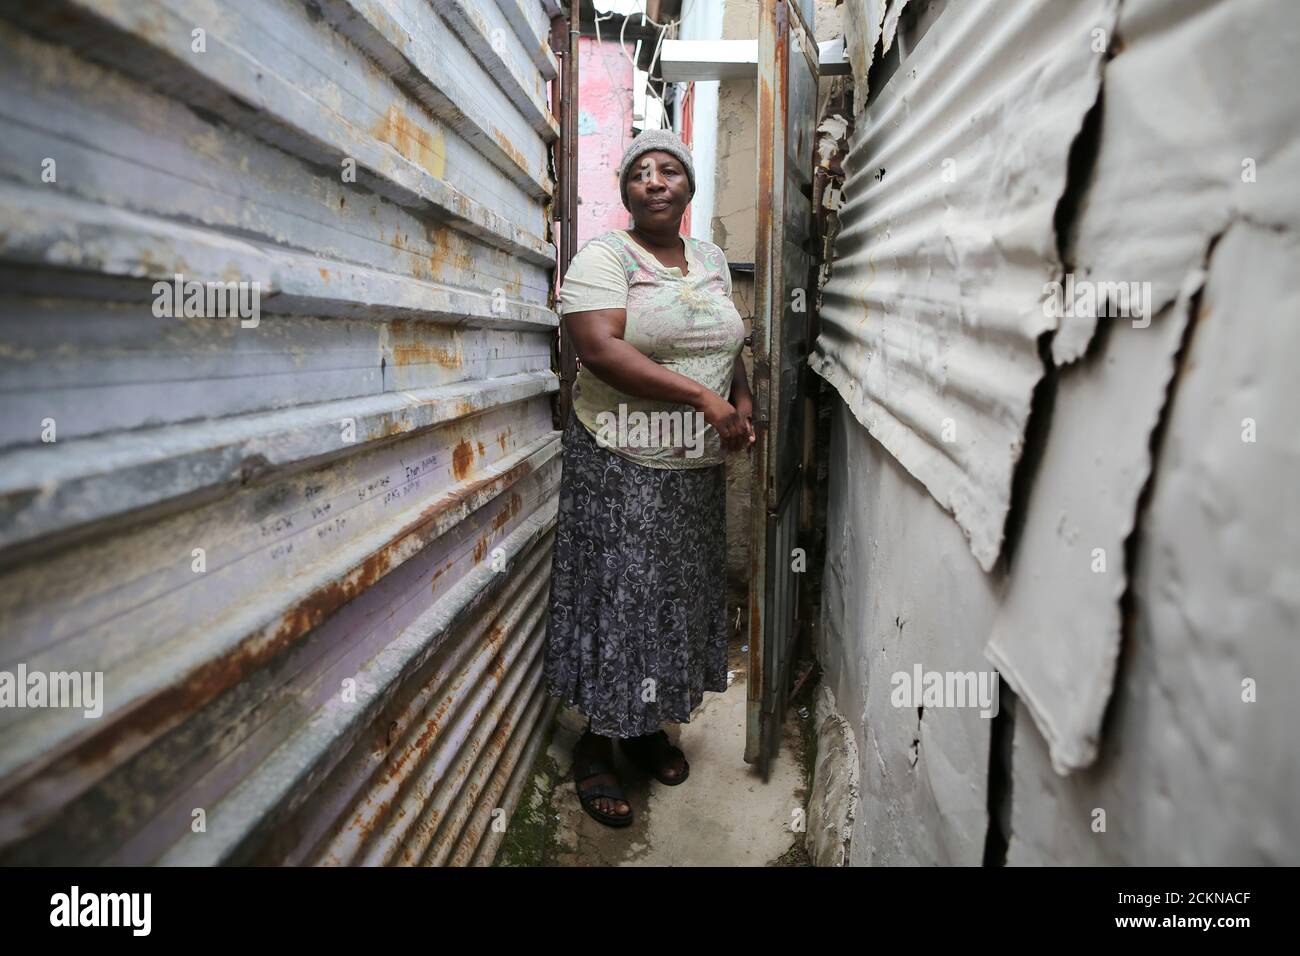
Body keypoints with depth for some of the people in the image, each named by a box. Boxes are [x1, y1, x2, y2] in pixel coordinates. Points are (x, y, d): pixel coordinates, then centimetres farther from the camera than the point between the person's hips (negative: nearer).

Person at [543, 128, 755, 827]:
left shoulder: (712, 260, 13)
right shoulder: (603, 257, -8)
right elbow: (601, 350, -22)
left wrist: (742, 399, 3)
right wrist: (704, 398, -23)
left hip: (698, 466, 7)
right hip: (620, 465, -6)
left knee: (678, 595, 13)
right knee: (616, 597, 0)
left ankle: (648, 725, 33)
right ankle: (596, 744, 18)